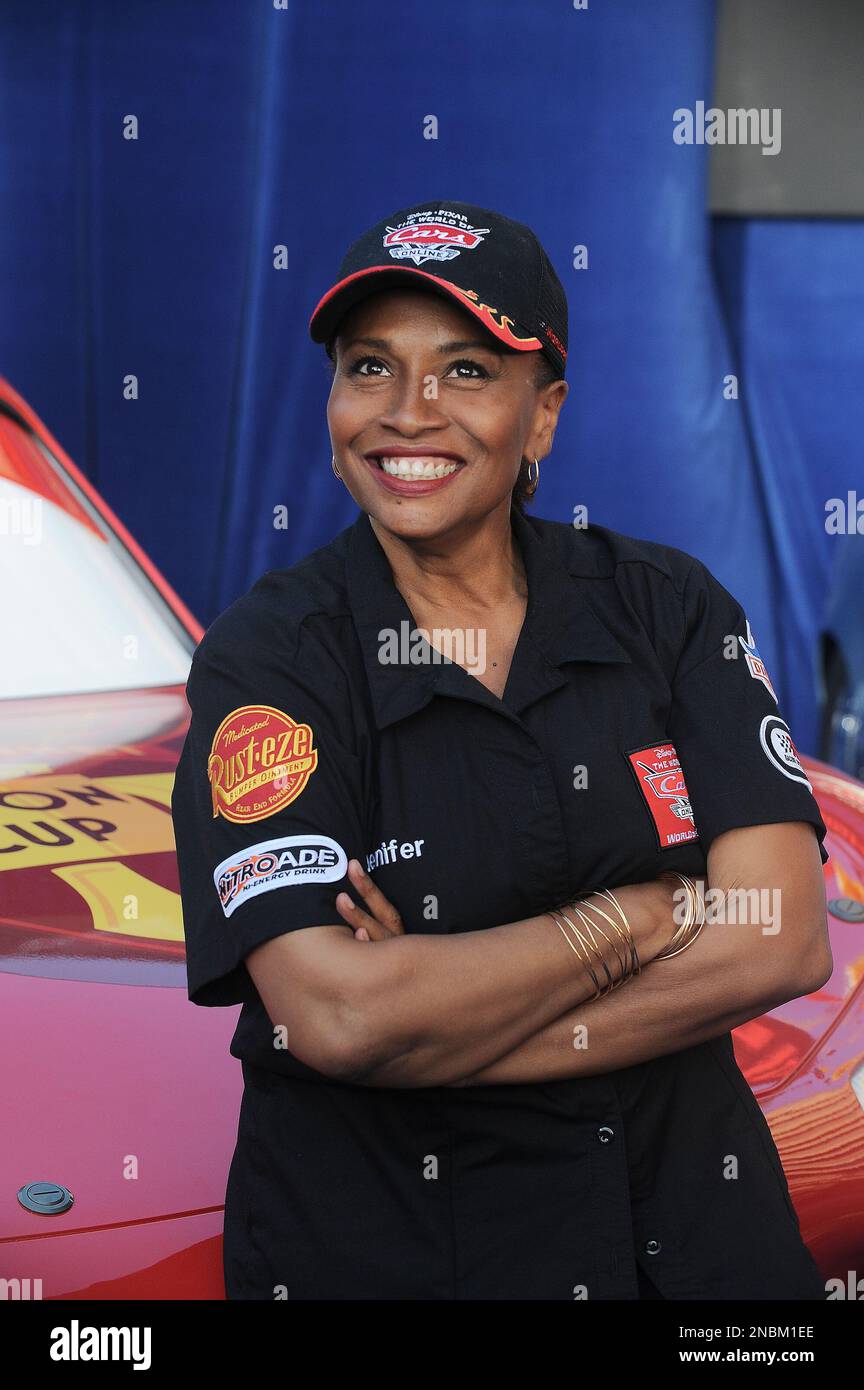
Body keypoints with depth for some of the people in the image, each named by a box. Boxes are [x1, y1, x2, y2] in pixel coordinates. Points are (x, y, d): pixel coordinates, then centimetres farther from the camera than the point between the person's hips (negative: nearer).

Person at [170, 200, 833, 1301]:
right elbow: (333, 1014, -23)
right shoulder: (265, 657, -11)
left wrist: (428, 1023, -19)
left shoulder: (670, 608, -3)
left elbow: (784, 942, -13)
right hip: (370, 1241, -2)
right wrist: (636, 911, -15)